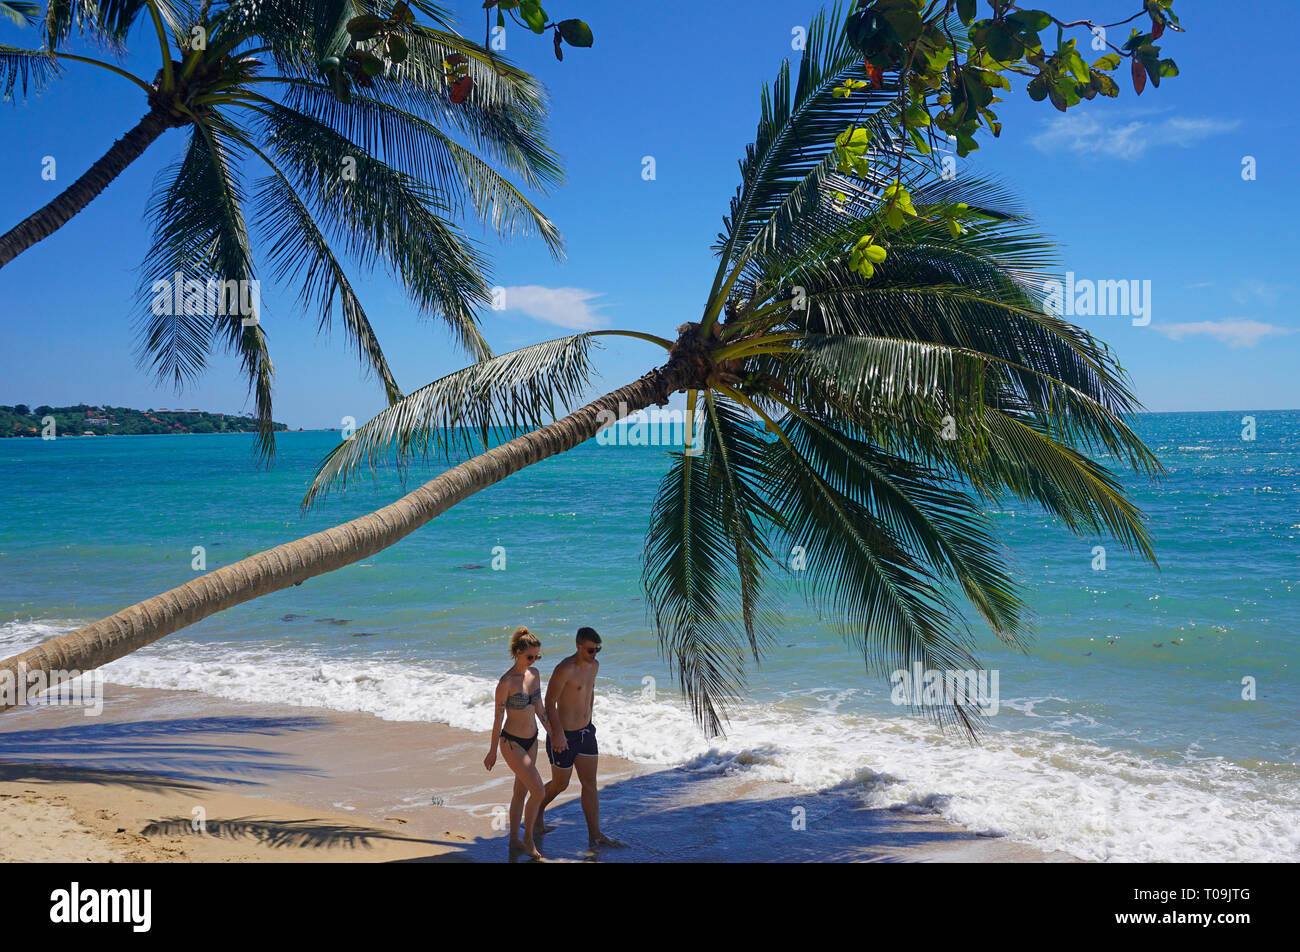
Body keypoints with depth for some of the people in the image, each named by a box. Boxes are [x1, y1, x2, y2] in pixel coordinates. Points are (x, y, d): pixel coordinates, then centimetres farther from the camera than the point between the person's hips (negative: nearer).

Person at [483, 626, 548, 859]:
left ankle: (514, 840, 28)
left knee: (521, 791, 15)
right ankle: (528, 838, 8)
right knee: (539, 791, -10)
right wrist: (493, 751, -6)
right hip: (512, 742, -7)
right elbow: (498, 718, -13)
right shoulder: (506, 682, -19)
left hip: (531, 740, 7)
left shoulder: (534, 674, 2)